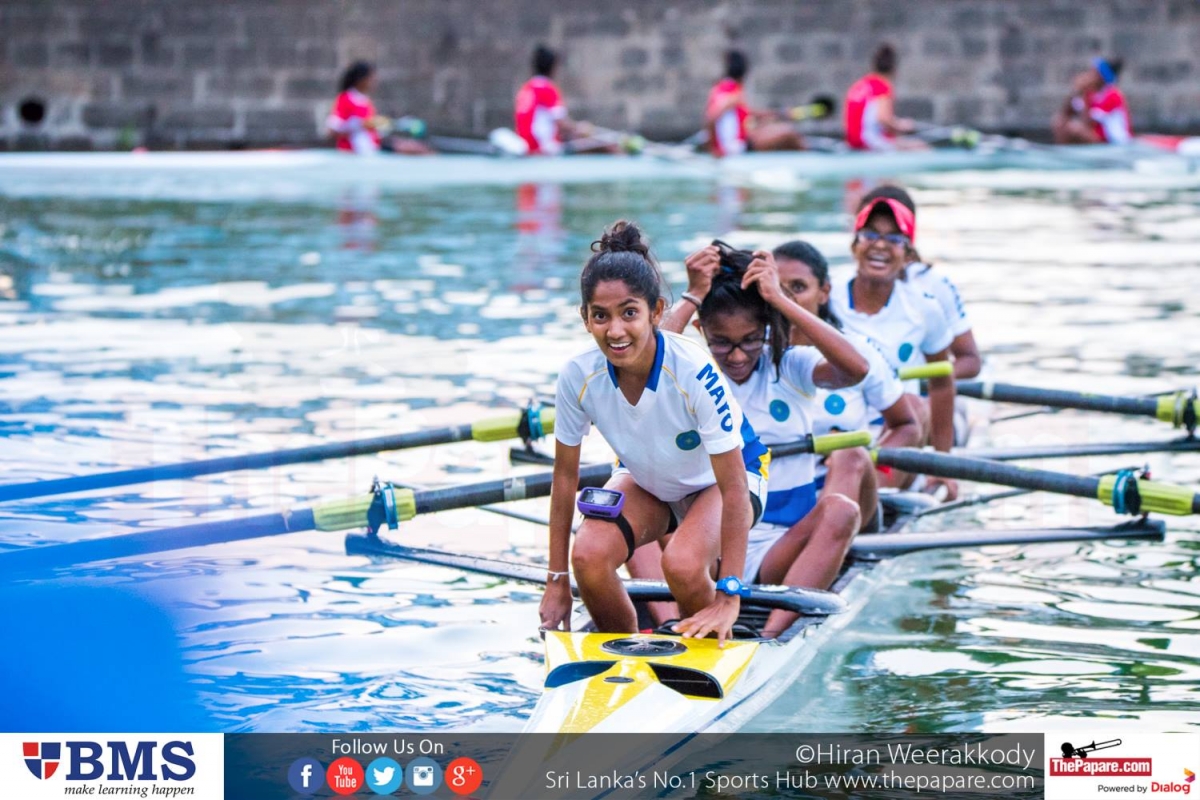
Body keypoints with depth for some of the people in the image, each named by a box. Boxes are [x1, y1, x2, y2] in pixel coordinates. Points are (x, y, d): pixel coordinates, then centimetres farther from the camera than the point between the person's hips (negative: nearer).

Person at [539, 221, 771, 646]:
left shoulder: (695, 373, -35)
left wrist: (729, 597, -34)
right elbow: (565, 476, -10)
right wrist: (557, 581, -8)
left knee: (682, 564, -32)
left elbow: (734, 491, -31)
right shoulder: (578, 376, -24)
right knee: (589, 557, -24)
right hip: (645, 479, 4)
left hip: (720, 478, -4)